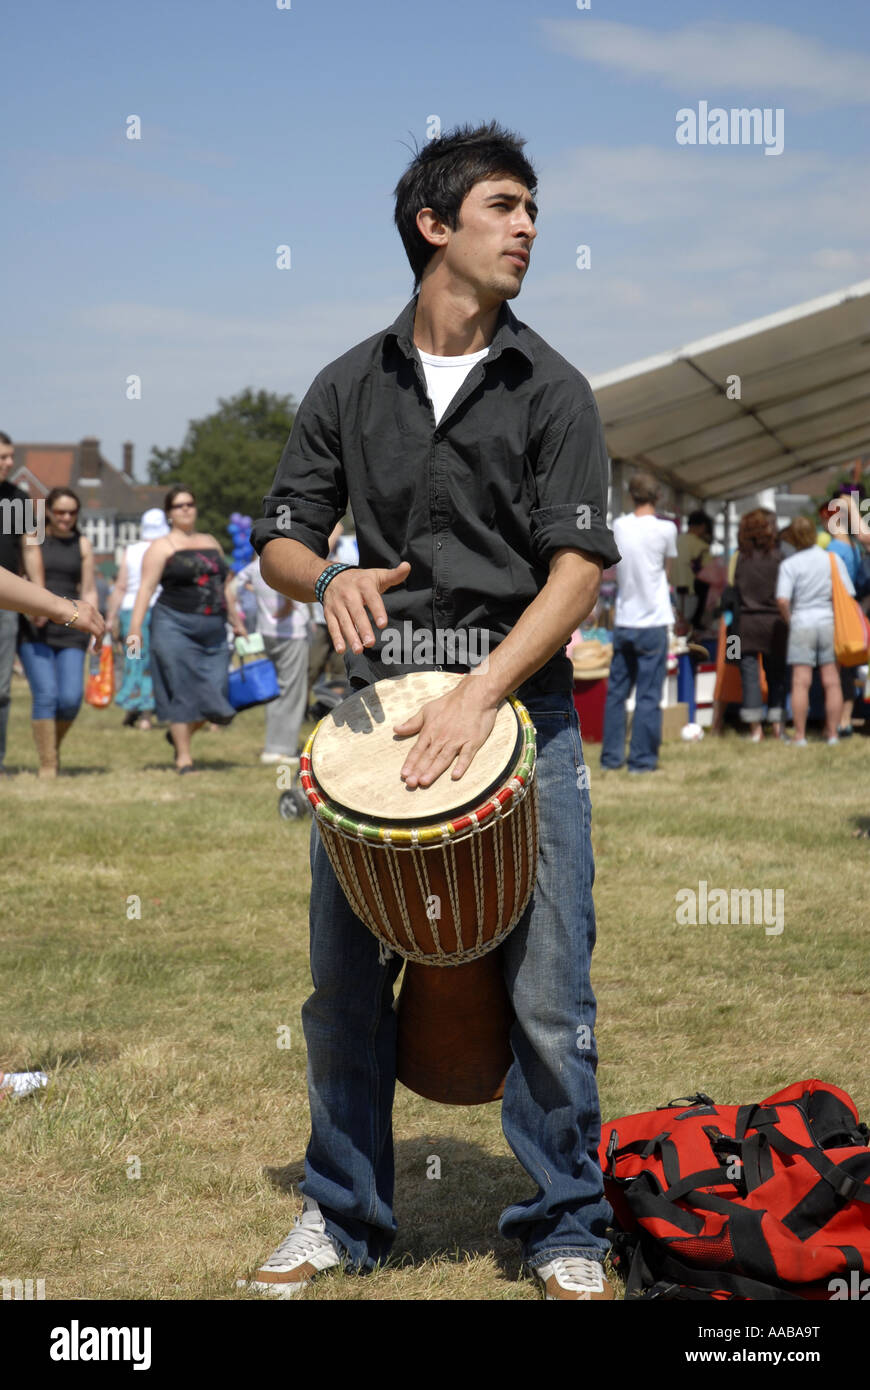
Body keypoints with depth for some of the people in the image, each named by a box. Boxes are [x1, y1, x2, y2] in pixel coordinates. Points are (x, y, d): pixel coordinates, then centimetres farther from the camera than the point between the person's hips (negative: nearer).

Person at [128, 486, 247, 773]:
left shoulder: (210, 542, 18)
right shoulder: (162, 547, 0)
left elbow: (224, 585, 24)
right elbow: (146, 588, -8)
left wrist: (236, 621, 25)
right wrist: (135, 628, -16)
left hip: (213, 629, 5)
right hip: (175, 627, -5)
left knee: (213, 694, 1)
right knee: (183, 691, -4)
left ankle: (180, 734, 26)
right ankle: (183, 757, 4)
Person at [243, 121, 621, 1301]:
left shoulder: (550, 389, 1)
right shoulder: (351, 387, 9)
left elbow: (579, 568, -7)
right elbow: (280, 538, 12)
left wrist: (480, 694, -19)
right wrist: (331, 582, -12)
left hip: (520, 707, -2)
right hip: (377, 704, 2)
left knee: (547, 992, -3)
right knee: (343, 982, 7)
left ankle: (567, 1234, 13)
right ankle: (343, 1216, 24)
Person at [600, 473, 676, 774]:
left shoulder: (619, 526, 2)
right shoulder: (665, 529, -9)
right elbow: (668, 569, 5)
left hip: (623, 622, 4)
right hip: (653, 623, -4)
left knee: (616, 692, 12)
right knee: (648, 696, 0)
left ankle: (611, 756, 15)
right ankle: (642, 758, 1)